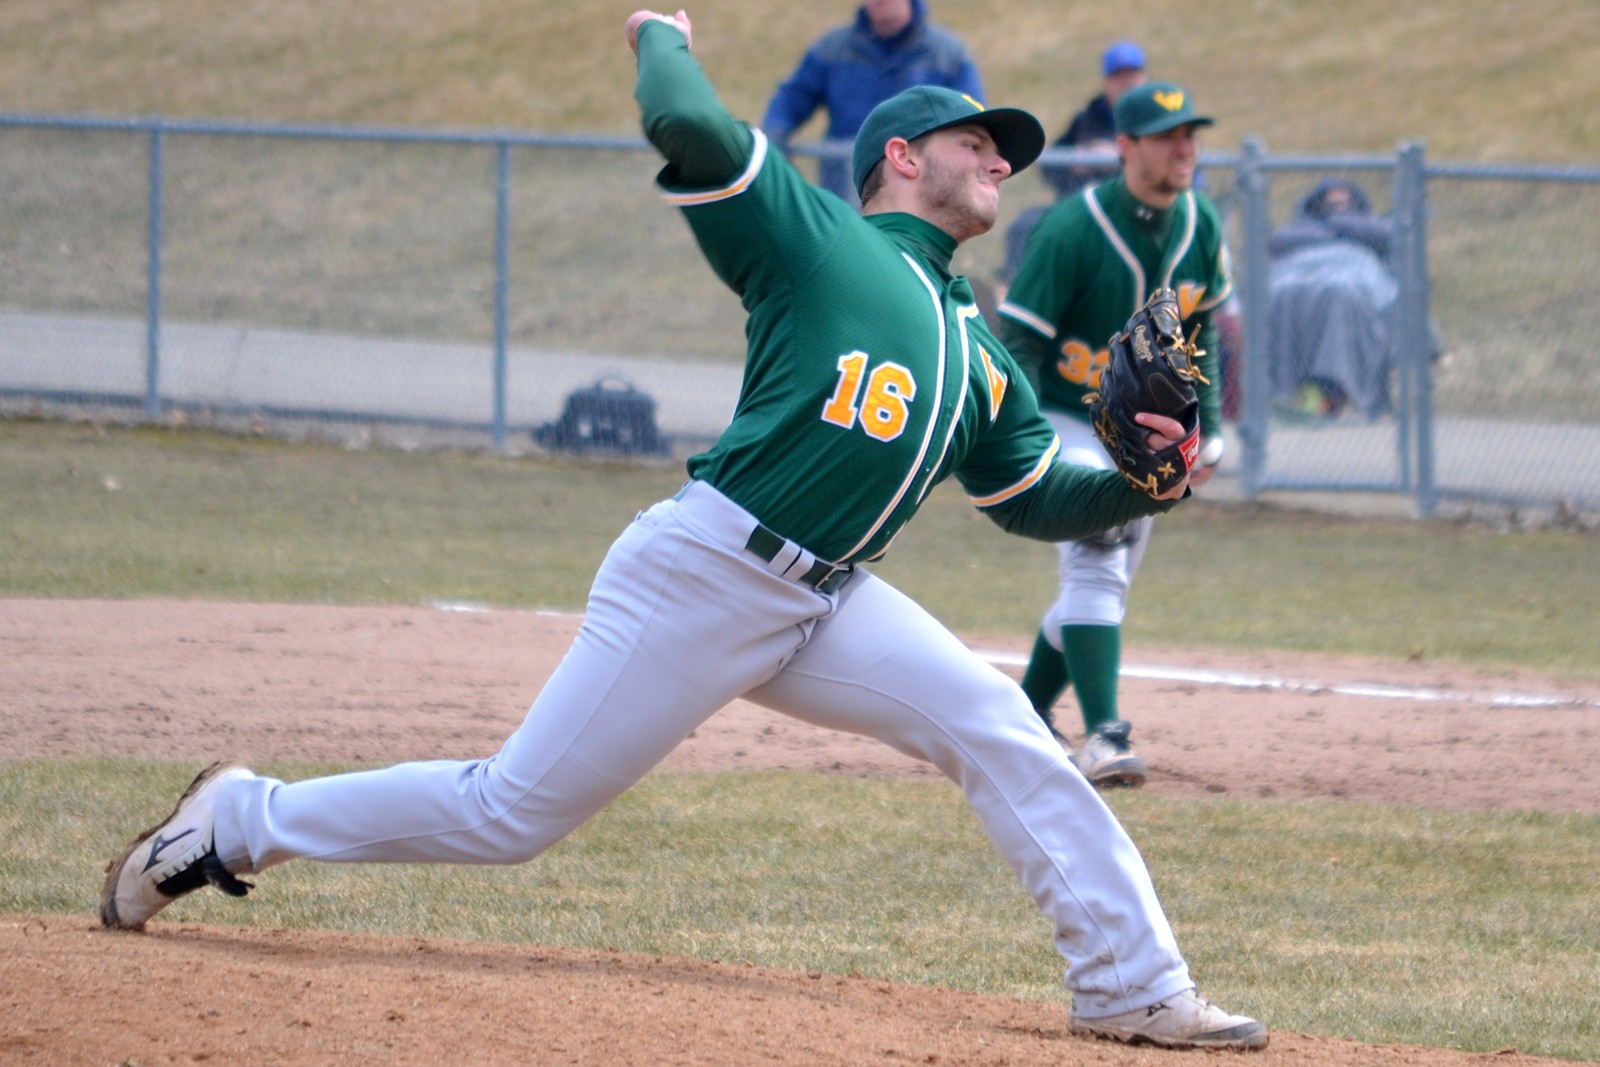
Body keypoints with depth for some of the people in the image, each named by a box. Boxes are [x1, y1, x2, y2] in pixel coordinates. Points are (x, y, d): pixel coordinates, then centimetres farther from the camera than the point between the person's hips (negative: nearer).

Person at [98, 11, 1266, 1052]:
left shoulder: (978, 353, 21)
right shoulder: (811, 233, -1)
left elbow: (1036, 499, 23)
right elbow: (684, 123, -14)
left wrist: (1143, 488, 4)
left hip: (824, 607, 7)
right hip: (701, 576, -7)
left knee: (997, 728, -11)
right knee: (515, 810, -3)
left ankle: (1131, 984, -8)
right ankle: (240, 821, 14)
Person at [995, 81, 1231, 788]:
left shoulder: (1200, 227, -1)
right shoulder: (1072, 229, -21)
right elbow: (1017, 340, -20)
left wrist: (1207, 425, 10)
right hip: (1065, 420, -7)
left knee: (1102, 585, 14)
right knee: (1095, 566, -22)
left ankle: (1027, 712, 34)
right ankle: (1102, 737, -28)